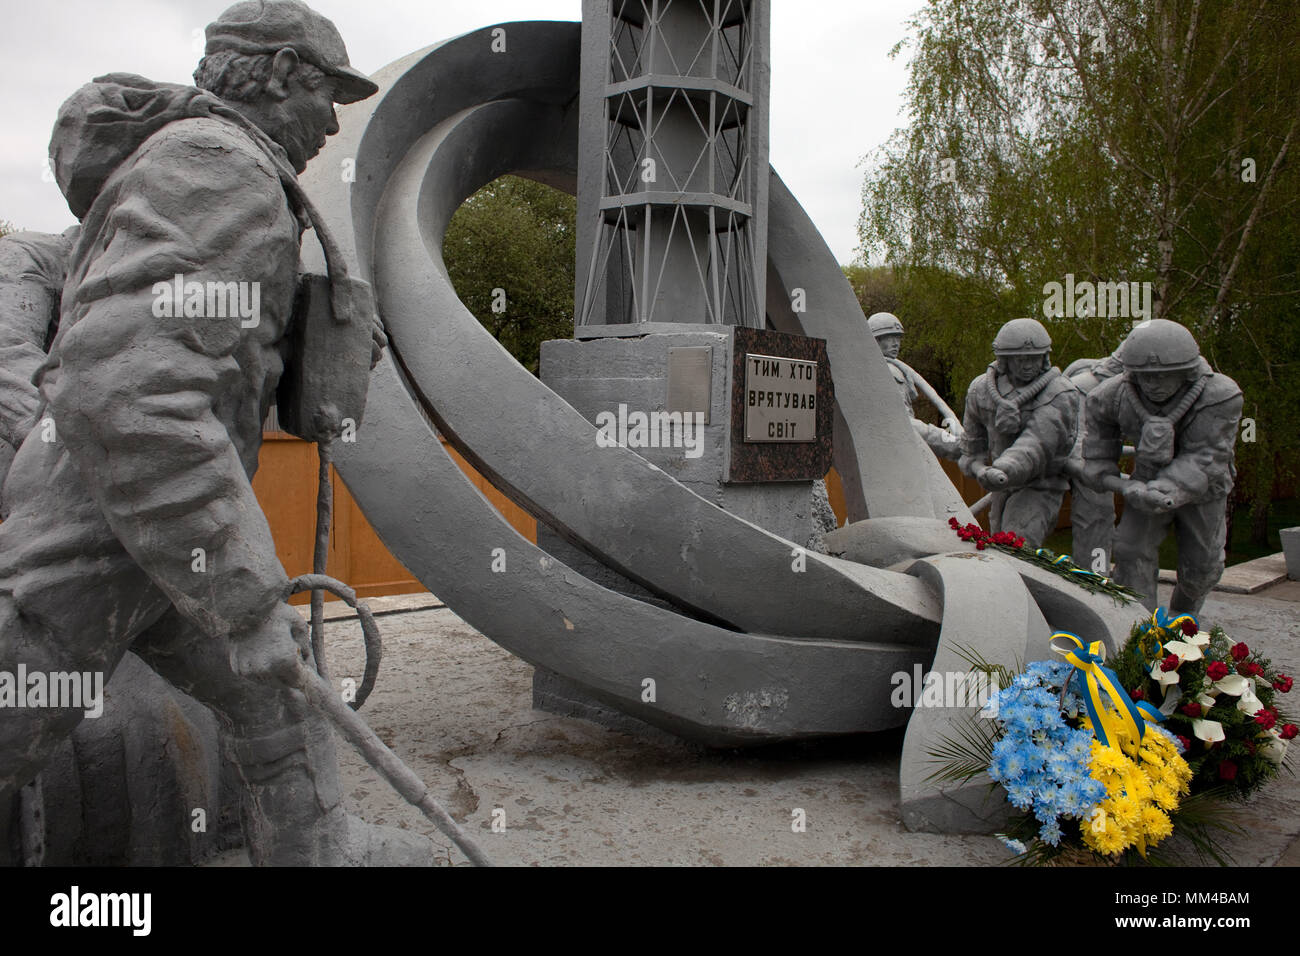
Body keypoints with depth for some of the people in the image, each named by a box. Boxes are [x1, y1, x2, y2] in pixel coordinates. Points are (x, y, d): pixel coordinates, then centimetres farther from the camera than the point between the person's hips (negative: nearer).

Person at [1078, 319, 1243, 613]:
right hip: (1150, 481, 2)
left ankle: (1182, 614, 38)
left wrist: (1165, 492, -49)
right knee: (1132, 551, -10)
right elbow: (1096, 404, 2)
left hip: (1203, 488, -1)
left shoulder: (1221, 397, -32)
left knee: (1201, 564, 9)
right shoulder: (1121, 393, -23)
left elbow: (1205, 460, -35)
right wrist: (1100, 465, 1)